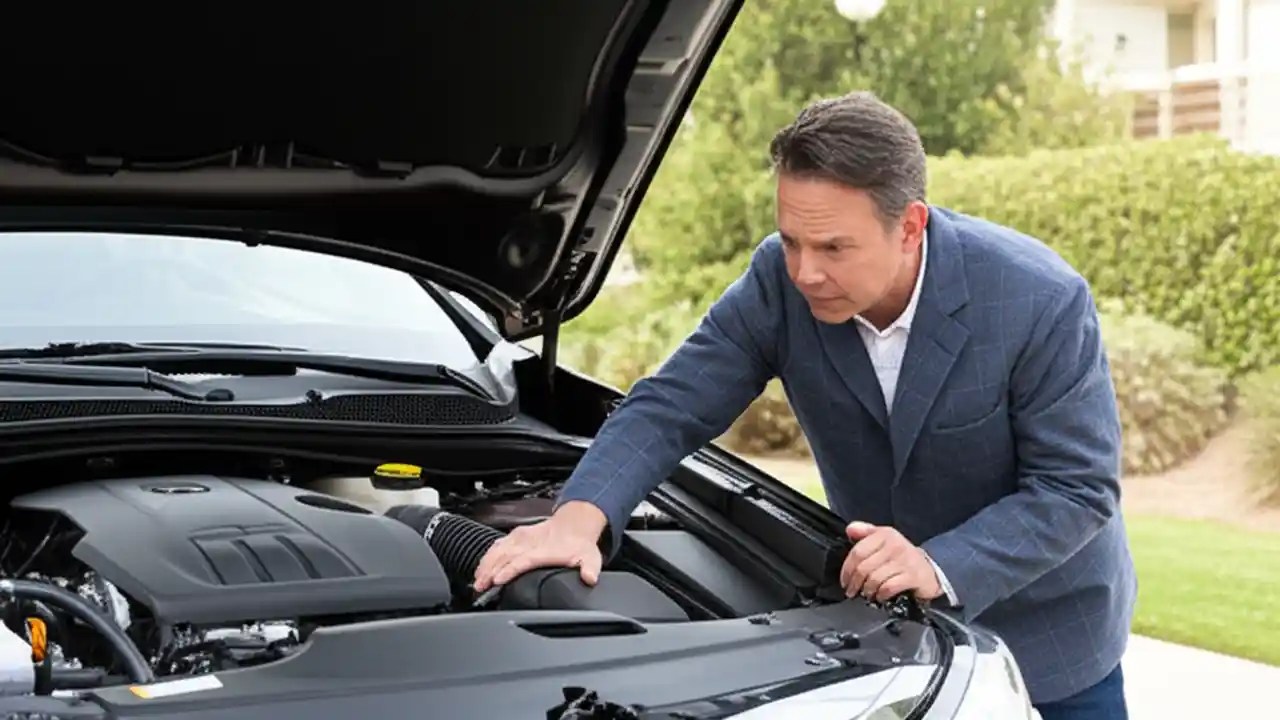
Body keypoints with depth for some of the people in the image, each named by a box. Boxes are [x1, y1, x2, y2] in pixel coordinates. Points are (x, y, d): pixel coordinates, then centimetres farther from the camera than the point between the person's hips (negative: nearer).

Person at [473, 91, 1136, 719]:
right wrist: (580, 515, -36)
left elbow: (1077, 488, -23)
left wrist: (940, 566, -38)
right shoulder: (780, 282, -19)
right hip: (880, 616, 3)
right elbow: (670, 407, -18)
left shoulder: (1044, 302, -27)